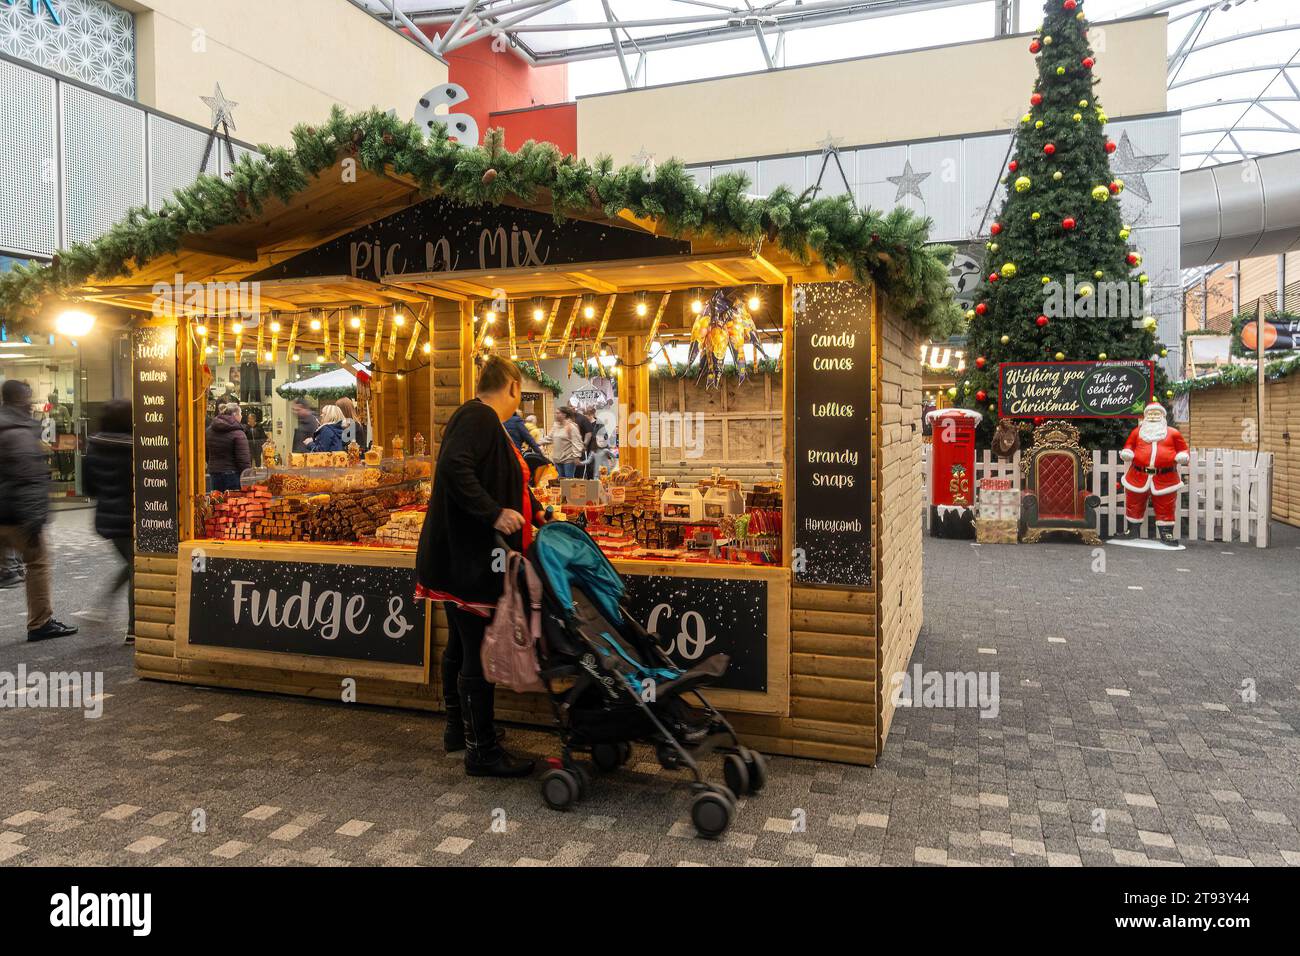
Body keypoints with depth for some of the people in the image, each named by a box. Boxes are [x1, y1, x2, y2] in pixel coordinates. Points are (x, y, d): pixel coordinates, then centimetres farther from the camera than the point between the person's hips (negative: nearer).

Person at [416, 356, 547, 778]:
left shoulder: (485, 420, 18)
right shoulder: (478, 417, -14)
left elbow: (510, 482, 28)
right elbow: (454, 468, -30)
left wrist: (538, 515, 33)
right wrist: (494, 513, -29)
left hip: (468, 557, 11)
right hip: (467, 557, -11)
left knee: (462, 646, 20)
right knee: (479, 653, -3)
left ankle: (459, 728, 35)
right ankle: (482, 750, 8)